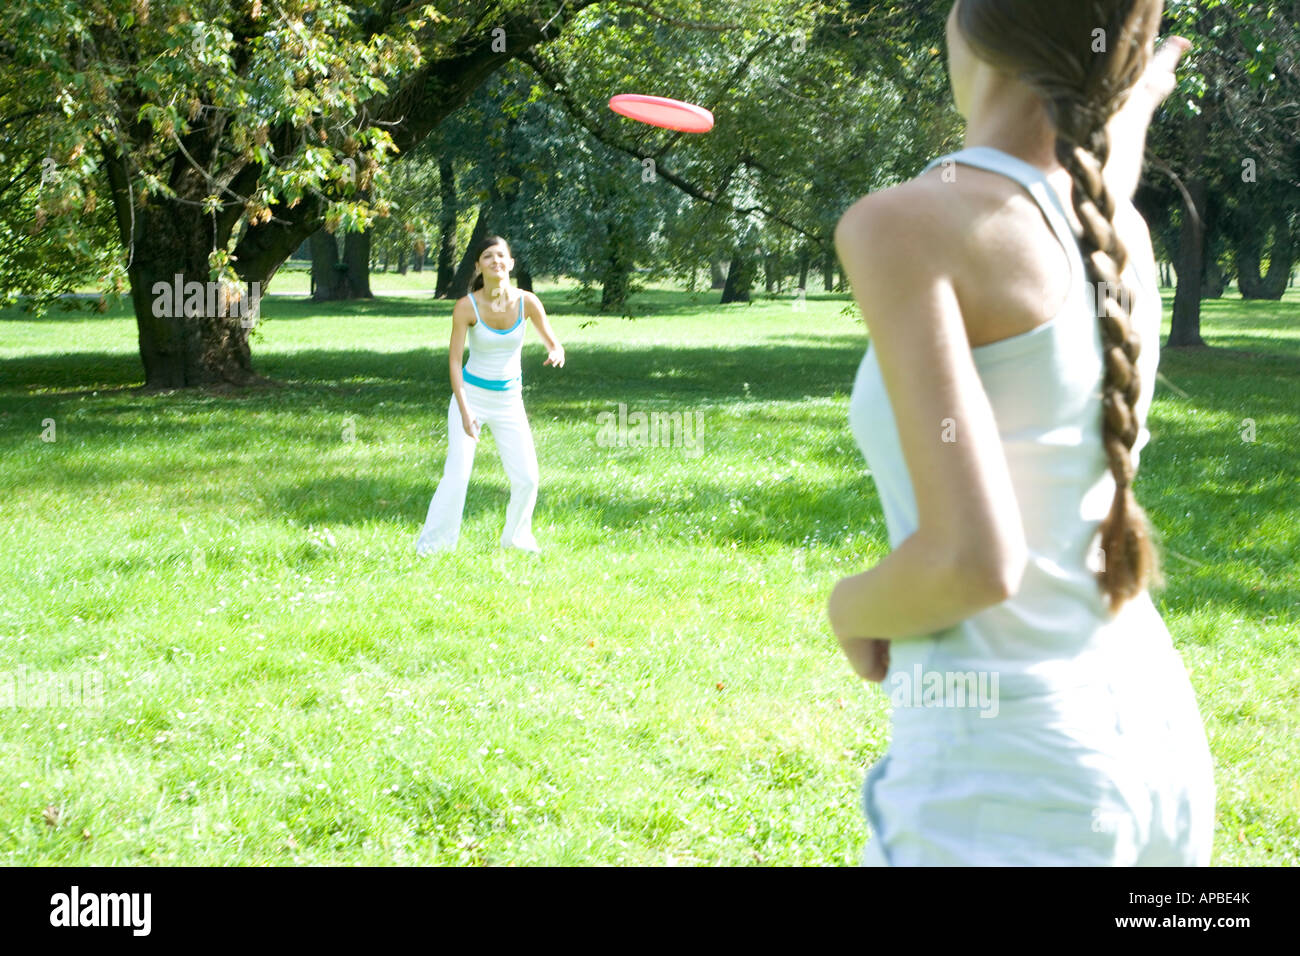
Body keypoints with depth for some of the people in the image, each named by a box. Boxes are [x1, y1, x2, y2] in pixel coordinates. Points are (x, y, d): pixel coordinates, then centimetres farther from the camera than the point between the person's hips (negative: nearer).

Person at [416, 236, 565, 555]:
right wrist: (464, 410, -23)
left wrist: (556, 353, -25)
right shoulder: (466, 307, -15)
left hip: (509, 400, 3)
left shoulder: (527, 302, -8)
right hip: (471, 394, -3)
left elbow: (554, 343, 1)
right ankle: (431, 546, -1)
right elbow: (454, 359, -14)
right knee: (457, 474, -13)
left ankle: (516, 538, 24)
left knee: (526, 477, 0)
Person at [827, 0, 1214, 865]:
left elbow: (976, 559, -22)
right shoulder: (1126, 234, 7)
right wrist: (1134, 109, 53)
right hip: (1159, 747, 8)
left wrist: (855, 607, -1)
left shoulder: (902, 224, -14)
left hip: (999, 778, -7)